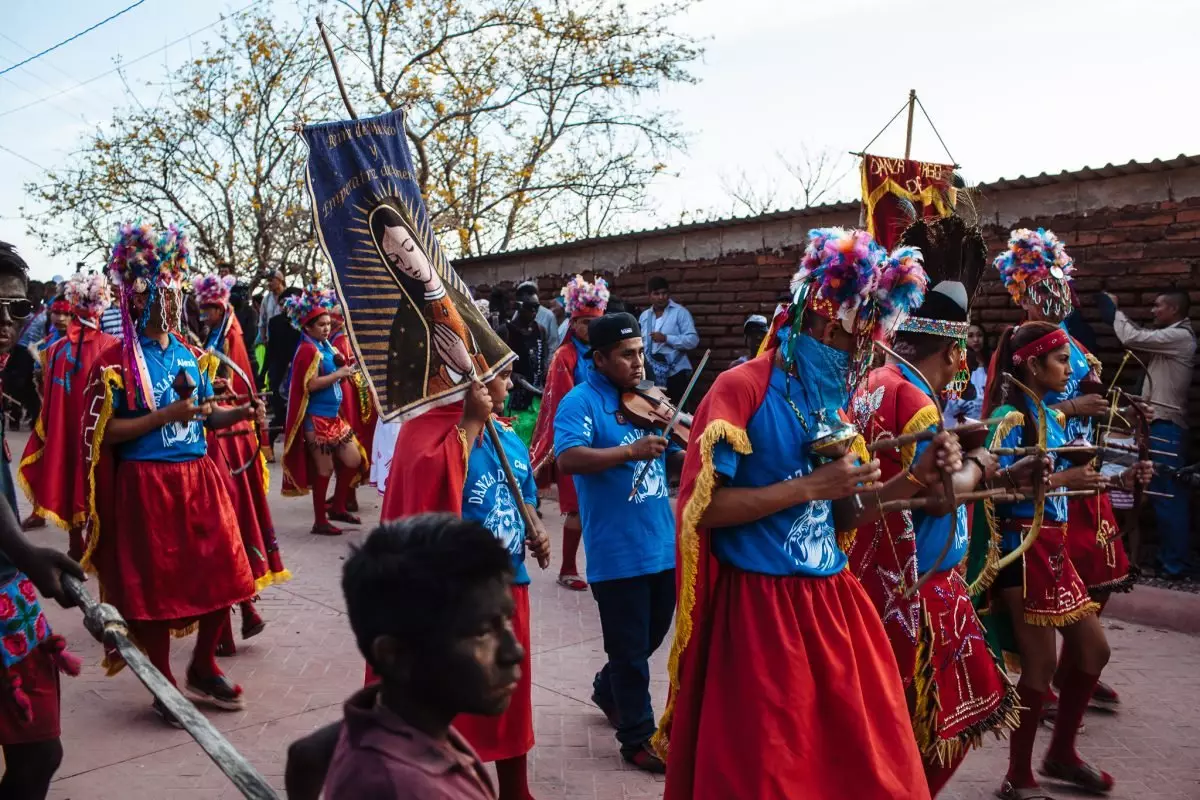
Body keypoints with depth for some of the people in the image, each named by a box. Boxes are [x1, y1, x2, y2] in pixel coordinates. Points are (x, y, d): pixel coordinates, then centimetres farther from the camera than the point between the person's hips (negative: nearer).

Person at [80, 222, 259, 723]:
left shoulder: (191, 353, 9)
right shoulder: (117, 361, -8)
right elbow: (105, 433, -12)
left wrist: (241, 412, -4)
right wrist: (167, 414, -19)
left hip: (199, 477, 6)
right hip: (146, 484, -5)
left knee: (222, 574, 7)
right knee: (155, 585, 5)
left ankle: (203, 669, 28)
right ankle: (165, 685, 21)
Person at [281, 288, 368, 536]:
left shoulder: (325, 347, 14)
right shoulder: (308, 350, -13)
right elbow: (311, 384, -23)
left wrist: (343, 372, 6)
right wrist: (338, 374, -17)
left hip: (333, 416, 9)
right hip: (317, 418, -9)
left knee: (354, 461, 11)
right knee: (324, 470, -2)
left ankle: (337, 508, 25)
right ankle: (320, 522, 10)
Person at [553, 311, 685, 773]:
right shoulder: (580, 402, -11)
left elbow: (673, 456, 12)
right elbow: (568, 459, -26)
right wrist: (630, 450, -34)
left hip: (662, 543, 7)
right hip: (617, 552, -7)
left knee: (652, 636, 23)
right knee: (631, 649, 5)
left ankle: (607, 690, 48)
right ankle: (638, 738, 23)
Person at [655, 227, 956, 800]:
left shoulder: (832, 400, 10)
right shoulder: (742, 388, -13)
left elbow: (841, 516, 13)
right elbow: (703, 507, -19)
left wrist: (915, 478, 0)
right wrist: (809, 486, -19)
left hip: (830, 602, 7)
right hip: (759, 609, -7)